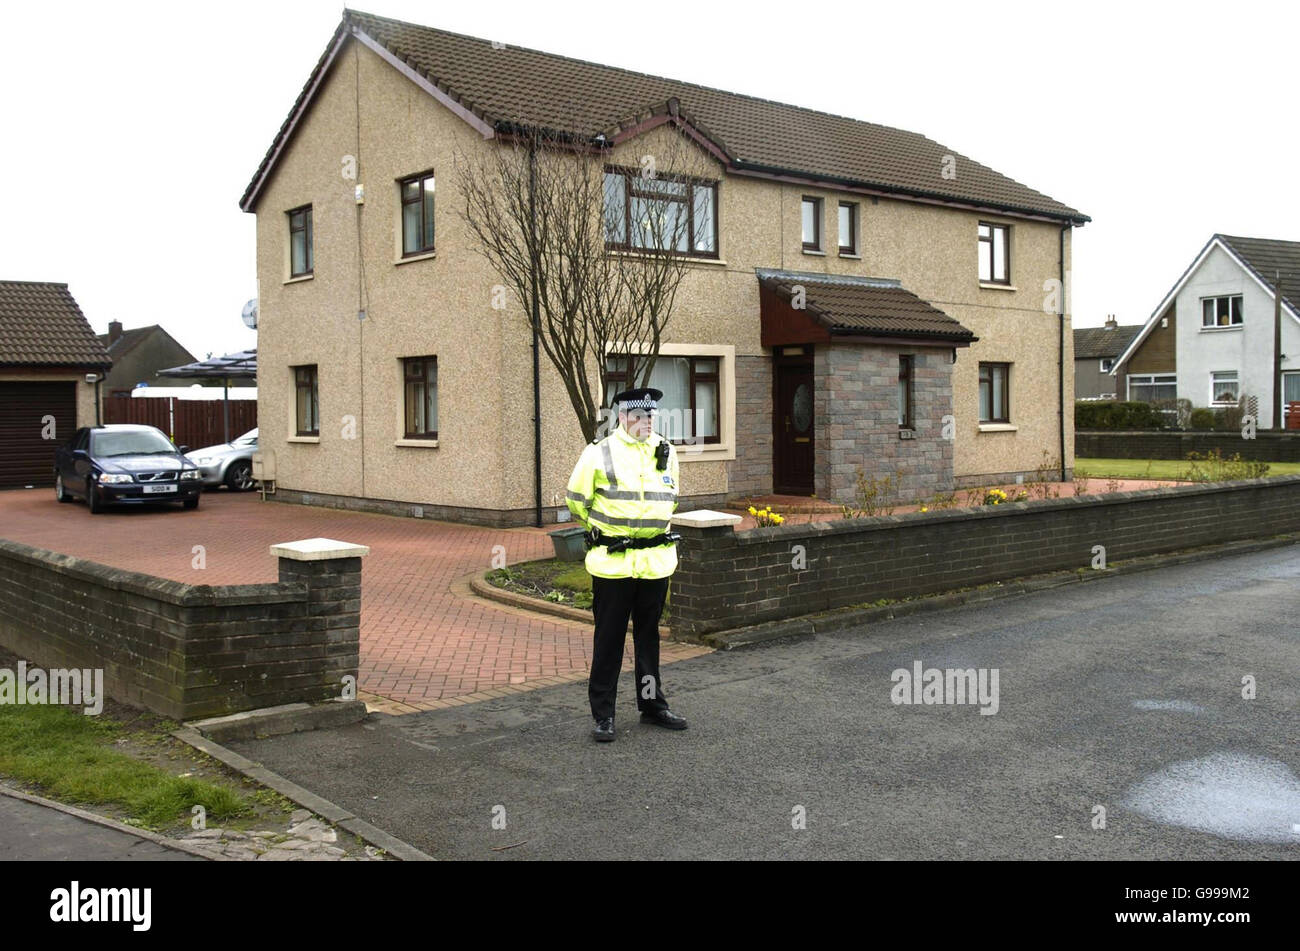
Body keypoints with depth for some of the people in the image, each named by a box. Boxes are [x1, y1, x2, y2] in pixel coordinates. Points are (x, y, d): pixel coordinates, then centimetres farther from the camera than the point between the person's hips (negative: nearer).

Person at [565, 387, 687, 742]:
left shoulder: (666, 452, 8)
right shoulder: (599, 453, -7)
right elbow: (575, 499, 3)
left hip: (655, 562, 4)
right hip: (612, 563, -4)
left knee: (648, 636, 15)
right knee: (609, 638, 2)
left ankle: (652, 704, 27)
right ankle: (603, 714, 12)